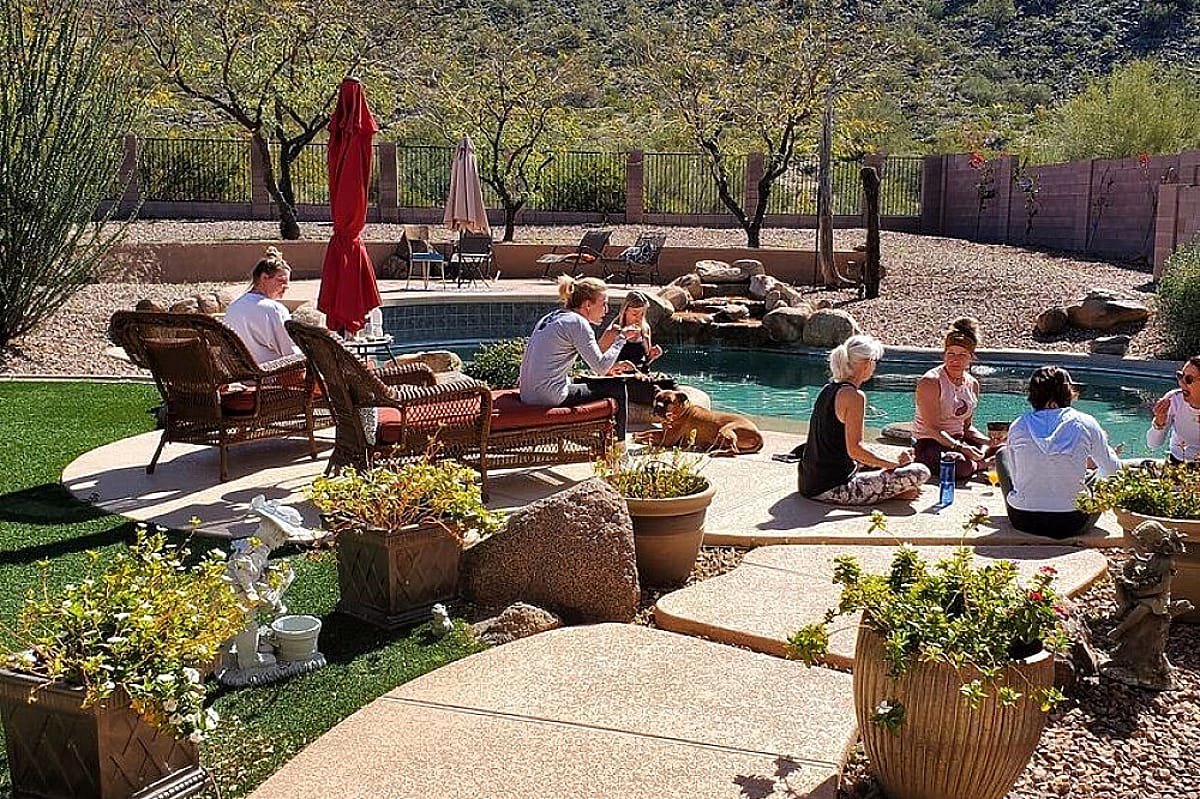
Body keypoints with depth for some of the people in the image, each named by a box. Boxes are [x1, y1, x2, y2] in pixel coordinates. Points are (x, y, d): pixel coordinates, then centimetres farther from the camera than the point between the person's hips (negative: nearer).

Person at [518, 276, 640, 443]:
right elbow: (600, 368, -12)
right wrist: (622, 338, -3)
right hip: (550, 396, -9)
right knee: (617, 388, 5)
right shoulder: (578, 323, -12)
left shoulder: (550, 318, 15)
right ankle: (619, 445, 20)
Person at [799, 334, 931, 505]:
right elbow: (854, 449, -21)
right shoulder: (854, 395, -15)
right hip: (833, 489, -9)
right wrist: (896, 464, -10)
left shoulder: (828, 389, 13)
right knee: (920, 472, -9)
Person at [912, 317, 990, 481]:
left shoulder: (972, 384, 8)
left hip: (958, 440, 6)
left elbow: (967, 426, 14)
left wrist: (988, 444, -5)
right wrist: (960, 448, -29)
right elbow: (932, 428, -20)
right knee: (961, 466, -34)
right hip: (929, 444, -6)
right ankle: (980, 464, -4)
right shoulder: (930, 382, -15)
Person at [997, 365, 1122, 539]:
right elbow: (1113, 471, 6)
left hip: (1023, 521, 1)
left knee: (1002, 453, 26)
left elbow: (1016, 477, 6)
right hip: (1071, 525, -1)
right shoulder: (1085, 424, -7)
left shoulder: (1018, 426, -4)